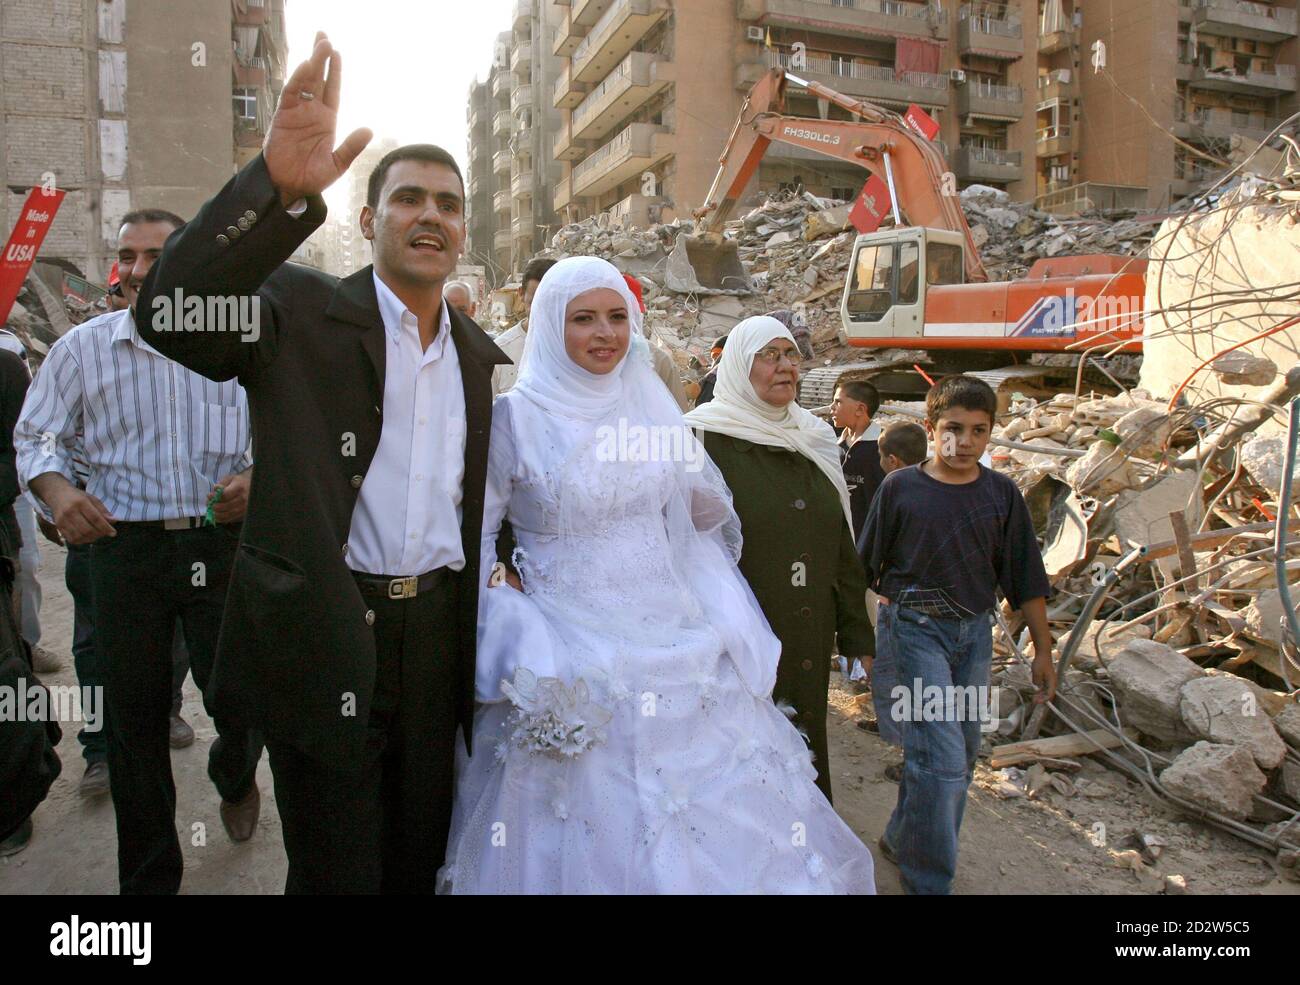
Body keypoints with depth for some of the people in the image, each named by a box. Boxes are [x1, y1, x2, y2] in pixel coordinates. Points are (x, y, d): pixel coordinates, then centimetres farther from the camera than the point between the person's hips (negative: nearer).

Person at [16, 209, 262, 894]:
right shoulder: (82, 347, 2)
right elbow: (36, 438, 6)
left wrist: (258, 479, -14)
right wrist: (57, 489, -16)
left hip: (220, 542, 0)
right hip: (125, 548, 1)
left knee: (241, 700, 3)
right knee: (134, 717, 9)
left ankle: (234, 775, 43)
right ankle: (149, 877, 28)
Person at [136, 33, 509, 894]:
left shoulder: (484, 358, 10)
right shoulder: (303, 313, -5)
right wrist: (279, 186, -35)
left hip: (440, 638, 5)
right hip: (324, 643, -4)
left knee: (423, 862, 18)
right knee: (337, 871, 11)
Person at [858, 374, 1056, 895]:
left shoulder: (1001, 494, 2)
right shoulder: (900, 487, -6)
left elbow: (1025, 578, 6)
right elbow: (867, 566, 0)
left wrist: (1043, 649, 7)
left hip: (975, 632, 5)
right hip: (914, 629, -4)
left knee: (962, 752, 13)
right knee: (942, 756, -9)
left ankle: (903, 840, 34)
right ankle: (929, 879, 8)